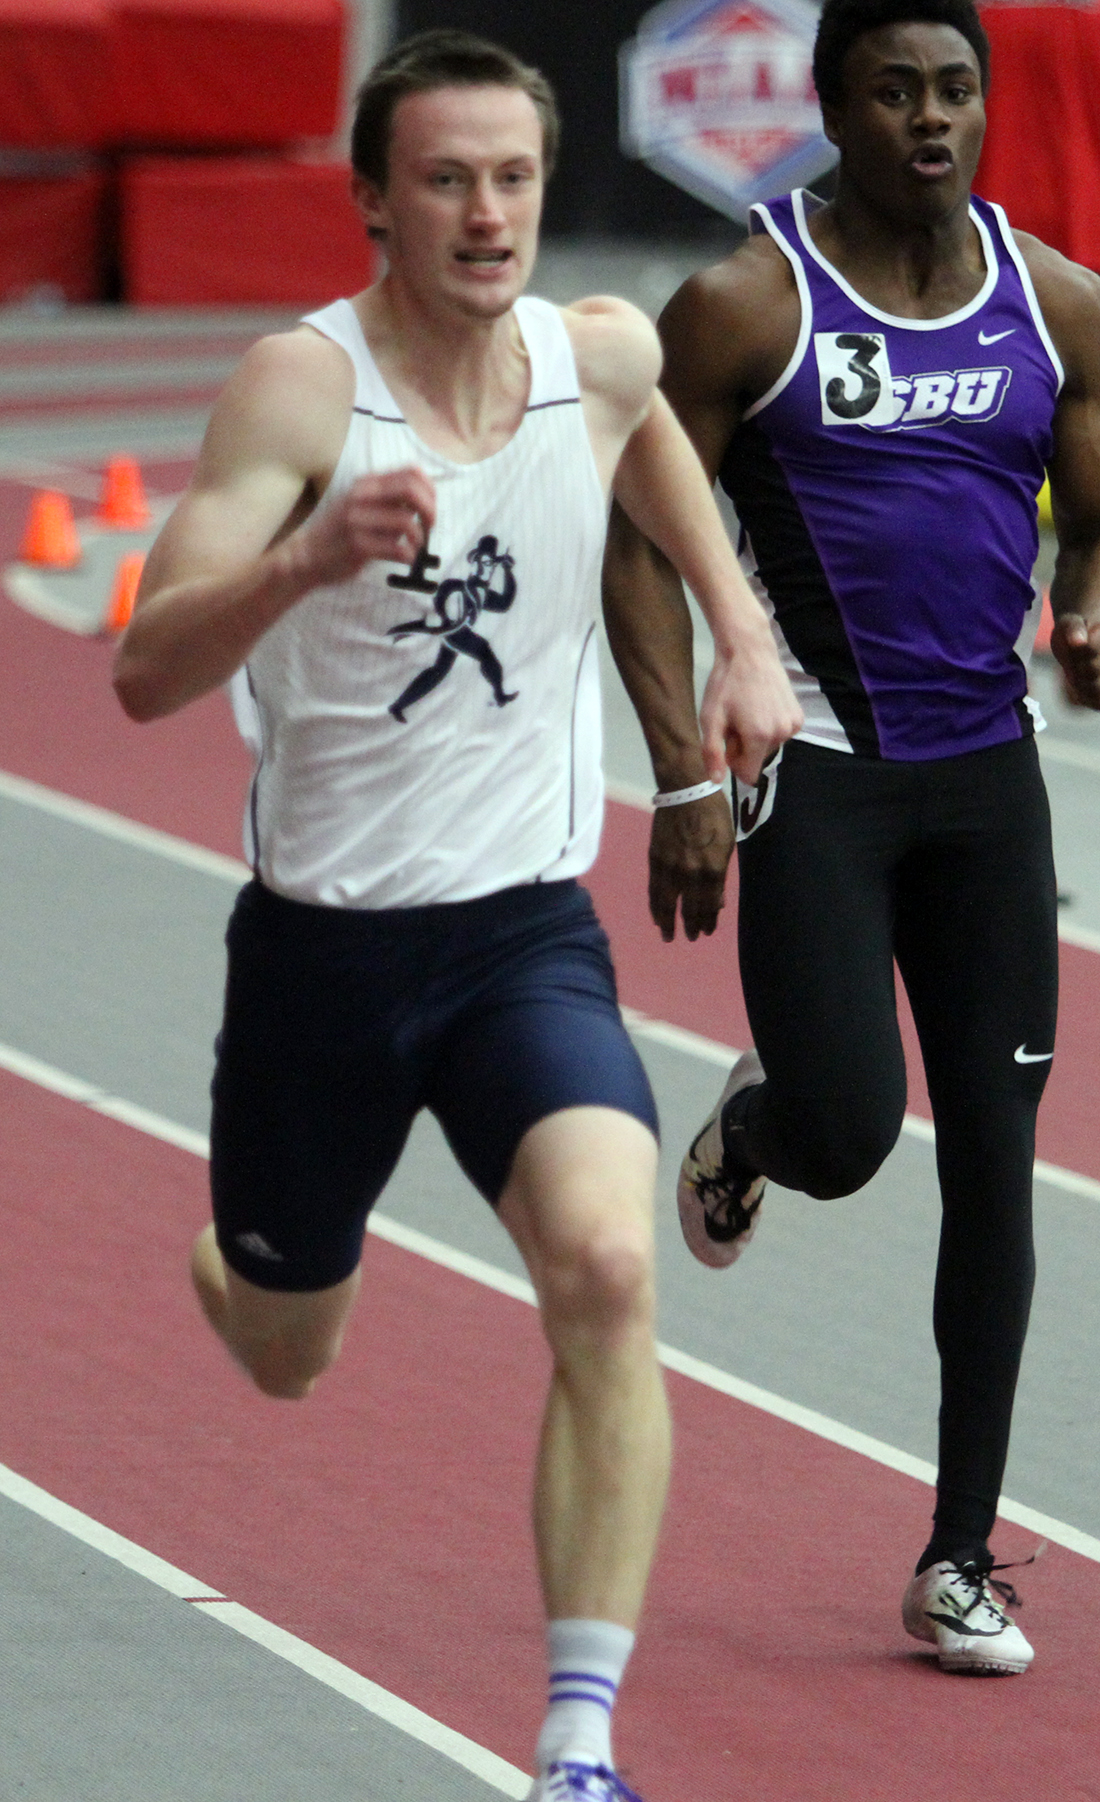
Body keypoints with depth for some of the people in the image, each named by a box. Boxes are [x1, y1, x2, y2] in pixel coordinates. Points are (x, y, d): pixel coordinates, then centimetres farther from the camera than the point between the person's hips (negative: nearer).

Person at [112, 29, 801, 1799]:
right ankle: (217, 1249, 57)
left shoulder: (603, 354, -3)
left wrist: (744, 633, 16)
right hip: (323, 939, -2)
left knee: (607, 1275, -25)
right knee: (284, 1356, 18)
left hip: (528, 933, 2)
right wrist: (313, 554, -42)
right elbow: (148, 674, -26)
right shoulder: (302, 385, -17)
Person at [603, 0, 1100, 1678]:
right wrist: (682, 779, -13)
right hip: (814, 768, -4)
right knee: (844, 1136, -15)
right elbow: (640, 544, -5)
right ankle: (748, 1121, 26)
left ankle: (962, 1563, 9)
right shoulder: (746, 306, -8)